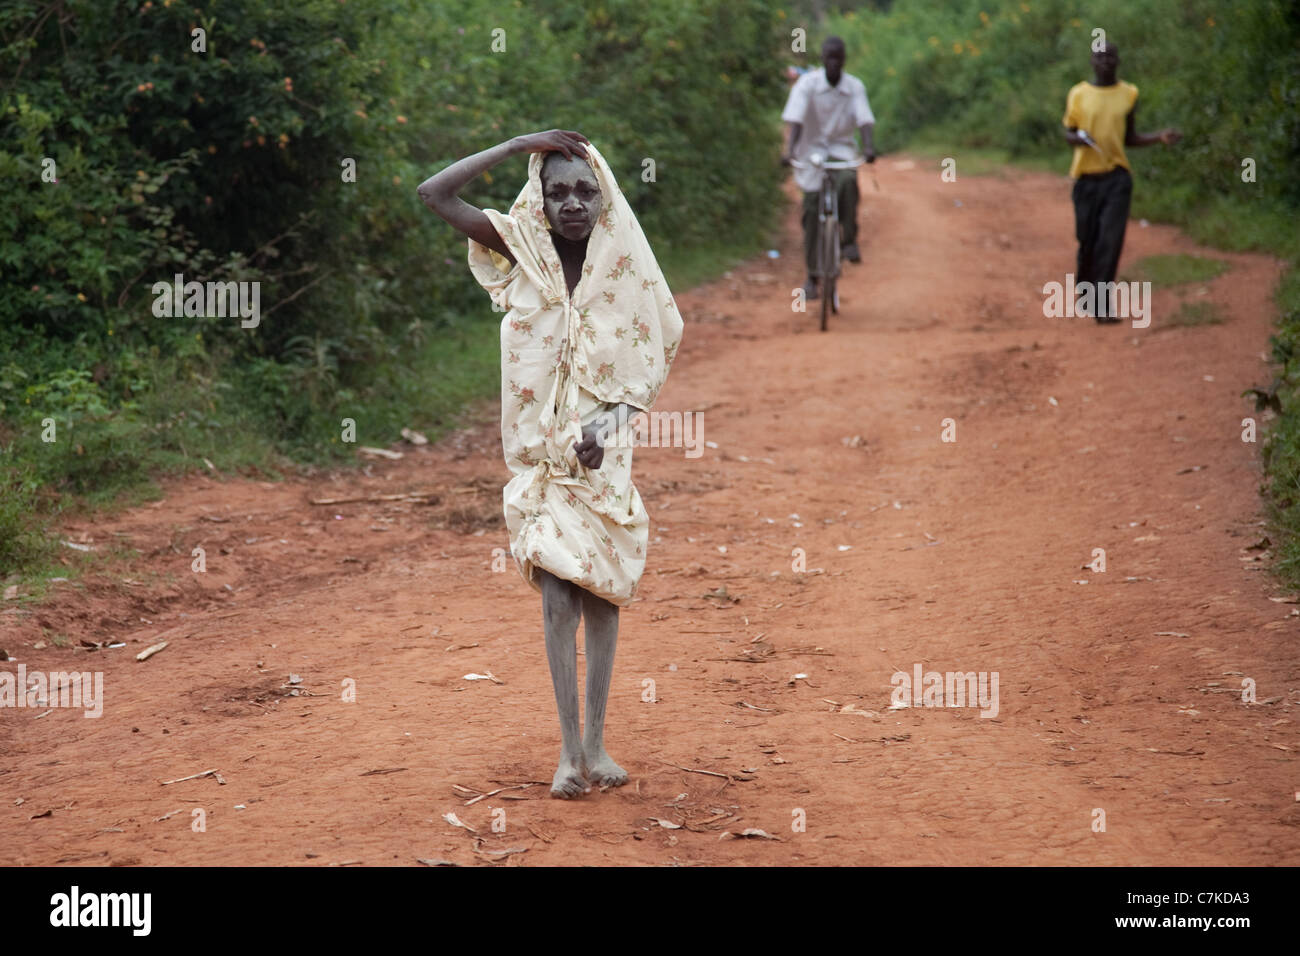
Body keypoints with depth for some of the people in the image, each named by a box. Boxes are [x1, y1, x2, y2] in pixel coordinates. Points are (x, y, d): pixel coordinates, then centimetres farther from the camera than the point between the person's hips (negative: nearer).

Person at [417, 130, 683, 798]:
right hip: (542, 456, -1)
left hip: (604, 457, 1)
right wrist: (518, 146, -10)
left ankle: (595, 741, 16)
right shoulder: (524, 254, -3)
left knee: (601, 592, 6)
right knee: (558, 595, -8)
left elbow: (650, 367, 2)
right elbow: (433, 194, -8)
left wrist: (608, 421, -15)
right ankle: (569, 748, -3)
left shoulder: (624, 271, -2)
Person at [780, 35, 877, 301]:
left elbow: (864, 119, -15)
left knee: (847, 181, -34)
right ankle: (812, 277, 8)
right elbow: (794, 118, -22)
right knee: (812, 213, -4)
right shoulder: (807, 83, -11)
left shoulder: (854, 86, -4)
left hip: (842, 150, 1)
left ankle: (849, 240, -17)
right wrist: (789, 149, -38)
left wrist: (868, 147, -34)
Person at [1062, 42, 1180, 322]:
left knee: (1111, 241, -11)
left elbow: (1130, 138, 15)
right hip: (1086, 175, 0)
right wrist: (1078, 138, -14)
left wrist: (1160, 138, -1)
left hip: (1117, 176, 0)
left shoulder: (1129, 94, 7)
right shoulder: (1078, 94, 3)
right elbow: (1068, 133, 10)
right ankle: (1084, 293, 30)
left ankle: (1101, 306, -12)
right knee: (1087, 240, 5)